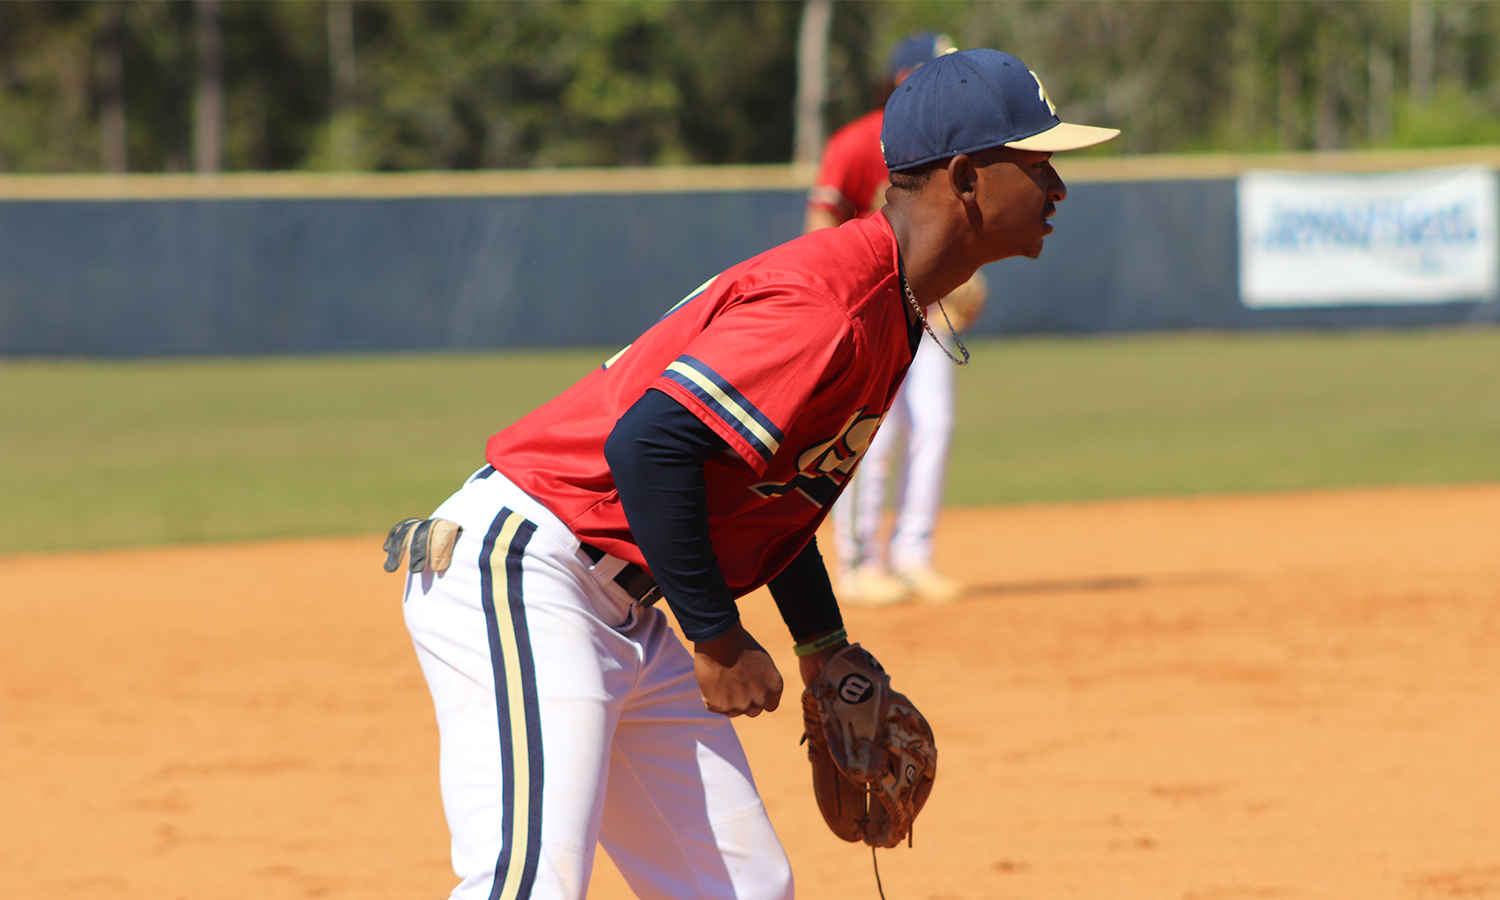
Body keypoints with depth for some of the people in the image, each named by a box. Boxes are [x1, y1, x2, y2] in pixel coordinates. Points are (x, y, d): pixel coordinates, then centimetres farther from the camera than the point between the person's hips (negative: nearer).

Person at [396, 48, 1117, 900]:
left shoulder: (891, 308, 12)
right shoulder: (826, 303, -21)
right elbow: (649, 445, -28)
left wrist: (825, 652, 23)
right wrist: (719, 640, -20)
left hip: (630, 620, 11)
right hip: (521, 572, -11)